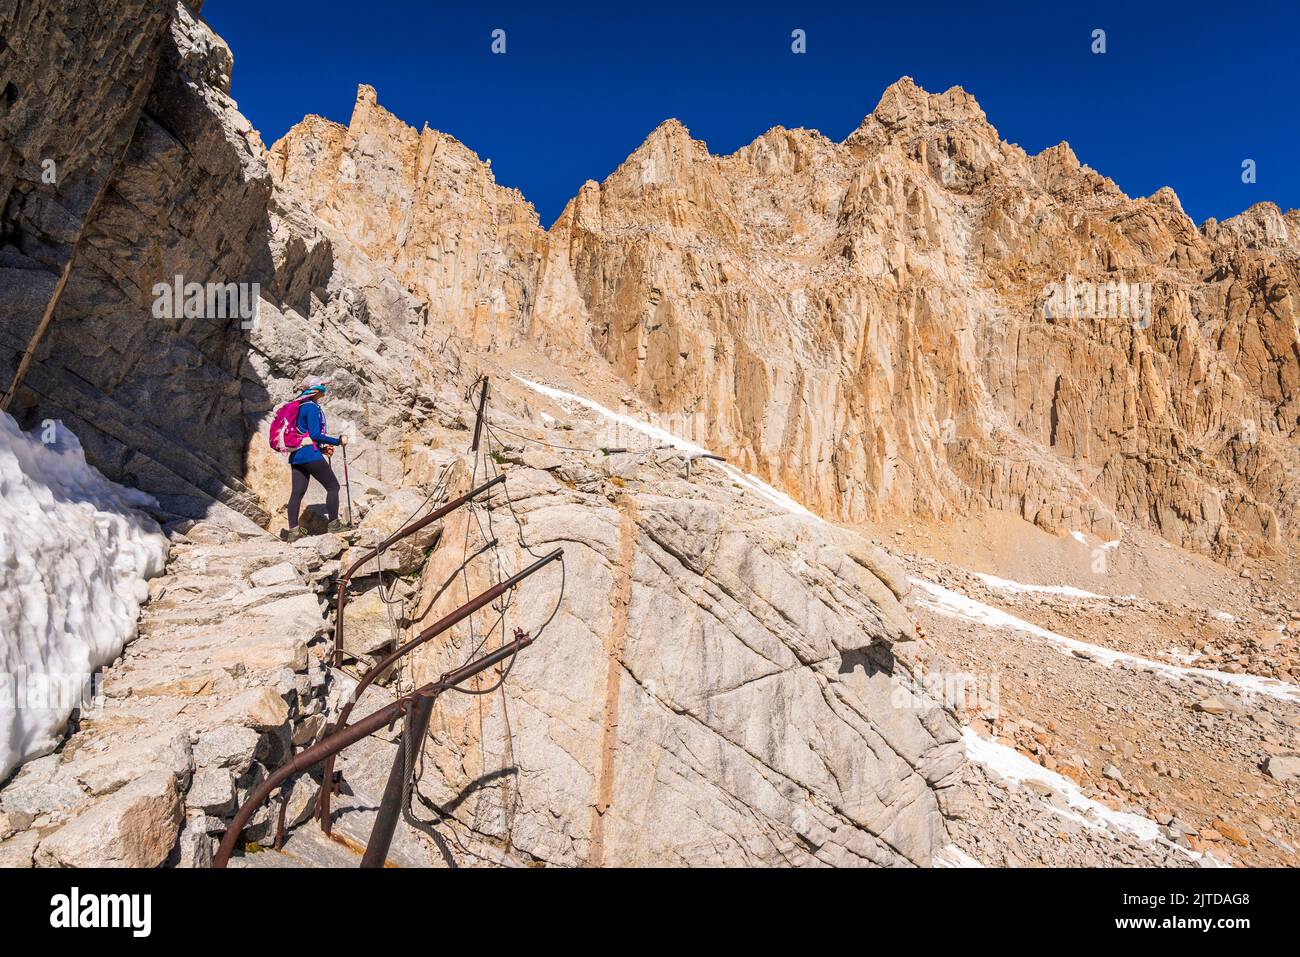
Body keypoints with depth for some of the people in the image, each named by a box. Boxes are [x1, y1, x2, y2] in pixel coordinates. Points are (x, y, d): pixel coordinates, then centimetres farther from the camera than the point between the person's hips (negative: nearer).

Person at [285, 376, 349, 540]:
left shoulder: (299, 407, 19)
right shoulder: (312, 407, -10)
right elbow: (315, 434, -18)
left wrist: (323, 448, 21)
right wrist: (338, 441, -11)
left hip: (296, 456, 9)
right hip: (310, 454, -9)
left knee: (297, 492, 5)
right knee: (333, 486, 0)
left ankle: (293, 531, 3)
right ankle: (334, 524, 0)